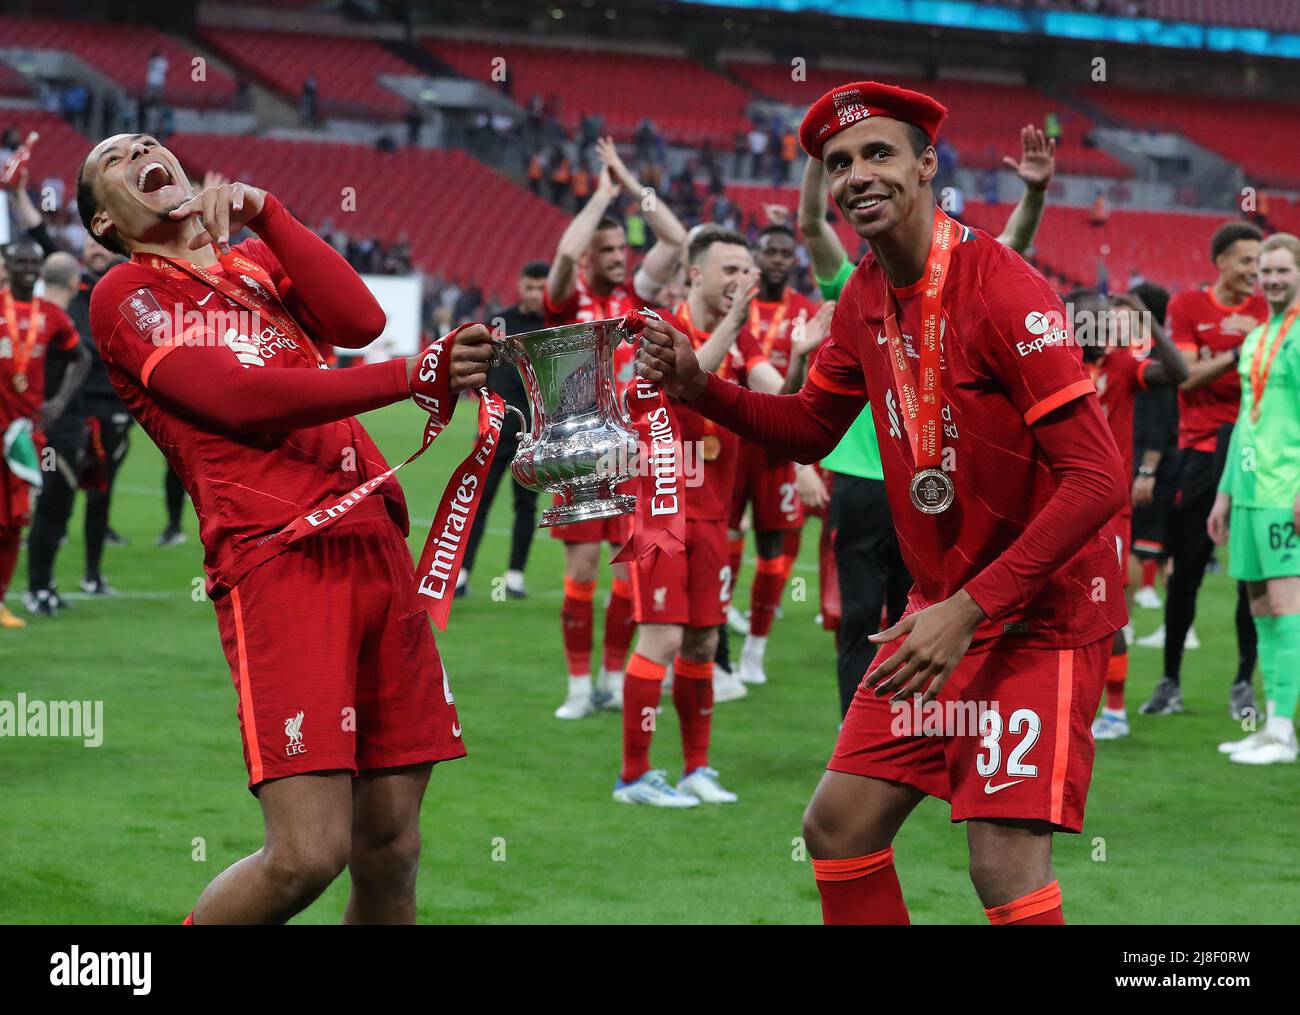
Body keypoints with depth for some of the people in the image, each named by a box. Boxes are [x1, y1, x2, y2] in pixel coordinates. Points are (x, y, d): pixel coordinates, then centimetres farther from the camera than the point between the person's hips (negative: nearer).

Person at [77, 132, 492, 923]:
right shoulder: (126, 294, 7)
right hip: (277, 557, -6)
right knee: (308, 853, -16)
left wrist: (262, 211, 3)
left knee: (391, 852, 2)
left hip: (377, 546, 6)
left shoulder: (257, 260, 24)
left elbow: (359, 321, 4)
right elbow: (238, 397, -7)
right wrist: (414, 377, -10)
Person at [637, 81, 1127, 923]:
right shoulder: (865, 298, 5)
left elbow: (1098, 477, -24)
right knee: (839, 826, 7)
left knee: (1007, 870, -16)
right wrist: (696, 386, 0)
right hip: (941, 605, 8)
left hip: (1041, 610, -8)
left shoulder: (1003, 291, -20)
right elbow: (809, 430, 20)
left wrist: (971, 609, -26)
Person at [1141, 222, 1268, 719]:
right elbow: (1187, 376, -7)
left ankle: (1244, 684, 6)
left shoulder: (1262, 311, 7)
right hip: (1200, 449, -1)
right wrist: (1239, 352, -17)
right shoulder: (1187, 306, 2)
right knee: (1185, 570, 2)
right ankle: (1170, 682, 12)